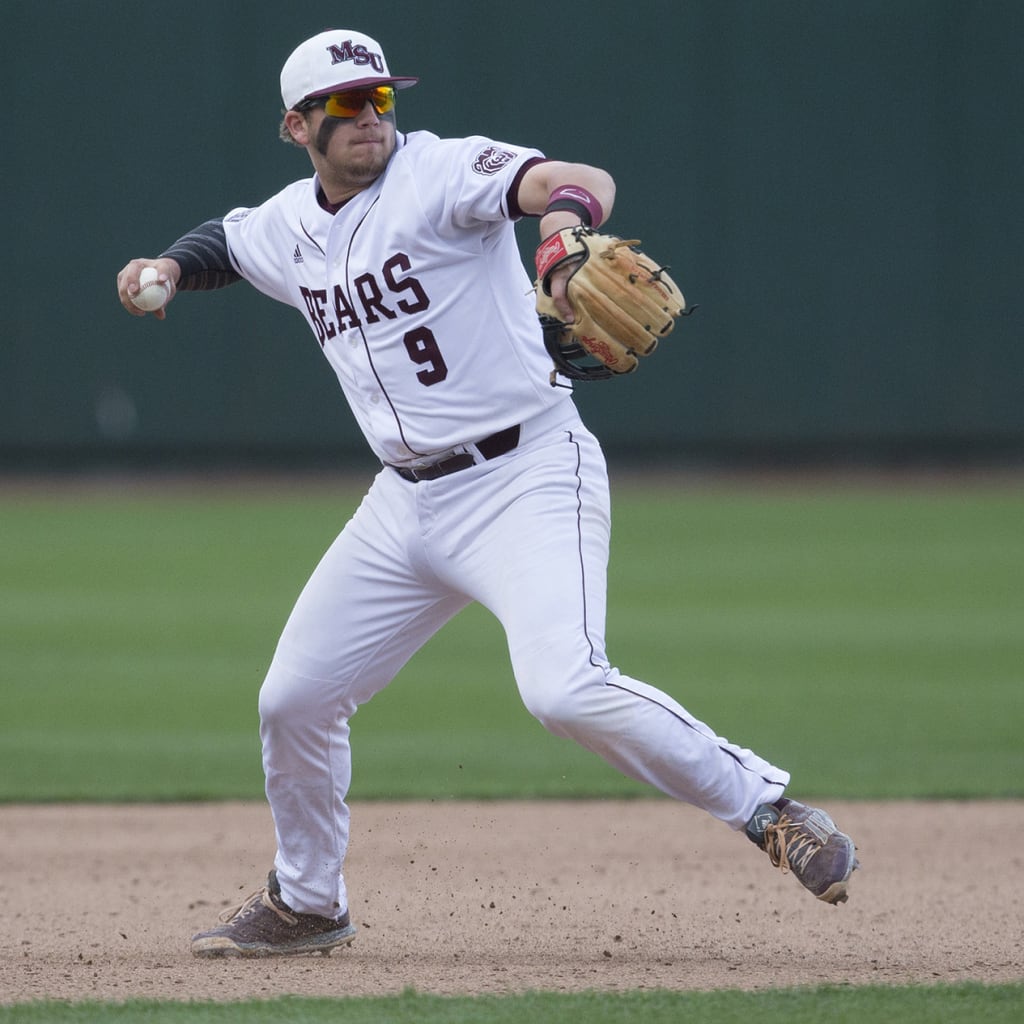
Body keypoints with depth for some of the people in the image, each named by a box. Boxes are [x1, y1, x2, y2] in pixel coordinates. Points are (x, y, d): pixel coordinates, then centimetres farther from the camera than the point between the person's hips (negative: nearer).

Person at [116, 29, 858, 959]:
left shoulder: (440, 173, -13)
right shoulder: (288, 228, 9)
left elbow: (585, 181, -30)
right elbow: (222, 244, 33)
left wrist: (569, 215, -55)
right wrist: (167, 268, 10)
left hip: (528, 478, -7)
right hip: (407, 501, 7)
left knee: (565, 690, -27)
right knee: (294, 699, 10)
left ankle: (766, 807, -14)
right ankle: (306, 904, 32)